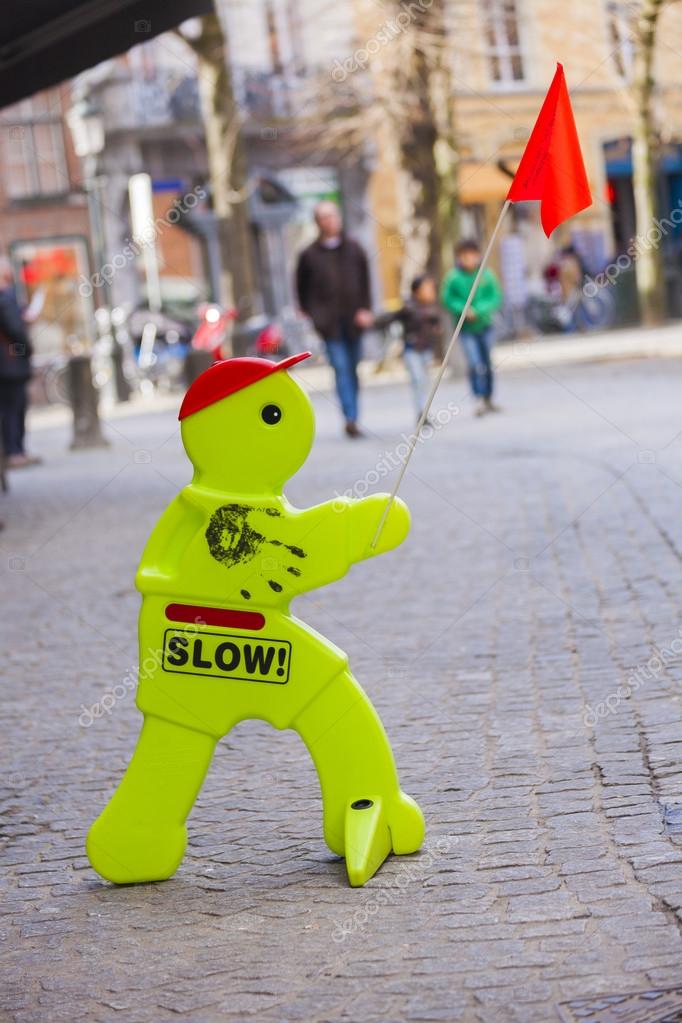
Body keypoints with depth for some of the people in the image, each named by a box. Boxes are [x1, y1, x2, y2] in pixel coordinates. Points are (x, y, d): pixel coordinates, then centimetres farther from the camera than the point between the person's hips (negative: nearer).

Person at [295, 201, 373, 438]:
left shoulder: (354, 250, 8)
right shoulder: (309, 255, 3)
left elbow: (365, 282, 9)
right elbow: (302, 285, 11)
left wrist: (365, 309, -2)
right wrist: (312, 314, 4)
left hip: (353, 319, 3)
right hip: (329, 322, -2)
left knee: (352, 369, 8)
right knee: (341, 369, -12)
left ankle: (352, 417, 17)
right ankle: (350, 418, -18)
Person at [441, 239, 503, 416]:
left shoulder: (486, 275, -7)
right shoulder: (453, 278, -10)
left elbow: (495, 298, -5)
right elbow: (448, 300, -4)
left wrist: (478, 310, -19)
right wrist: (464, 310, -19)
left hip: (485, 325, 3)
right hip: (466, 329, -3)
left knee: (487, 364, 14)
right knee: (476, 365, -16)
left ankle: (488, 399, 28)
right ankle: (479, 400, -11)